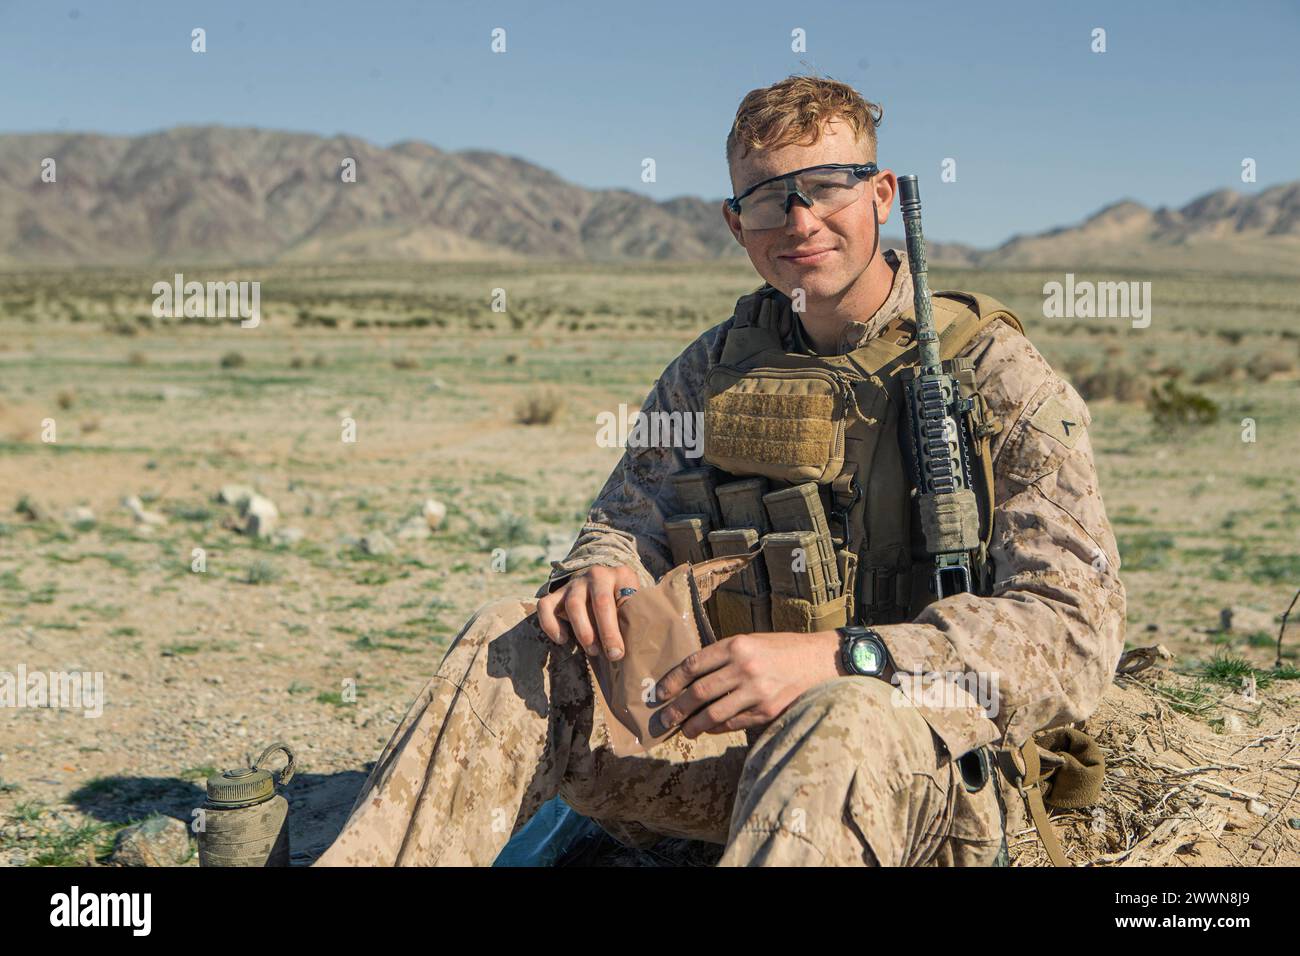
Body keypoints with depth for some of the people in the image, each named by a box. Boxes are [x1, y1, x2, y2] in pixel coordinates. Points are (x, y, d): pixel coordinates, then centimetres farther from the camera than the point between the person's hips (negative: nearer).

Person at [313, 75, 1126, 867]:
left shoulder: (997, 376, -8)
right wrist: (599, 577, -17)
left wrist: (830, 659, -33)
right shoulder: (715, 368, 8)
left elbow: (1075, 632, -19)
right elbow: (630, 525, 11)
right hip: (743, 732, 5)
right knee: (514, 644, -16)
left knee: (847, 719, -40)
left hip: (928, 761, -4)